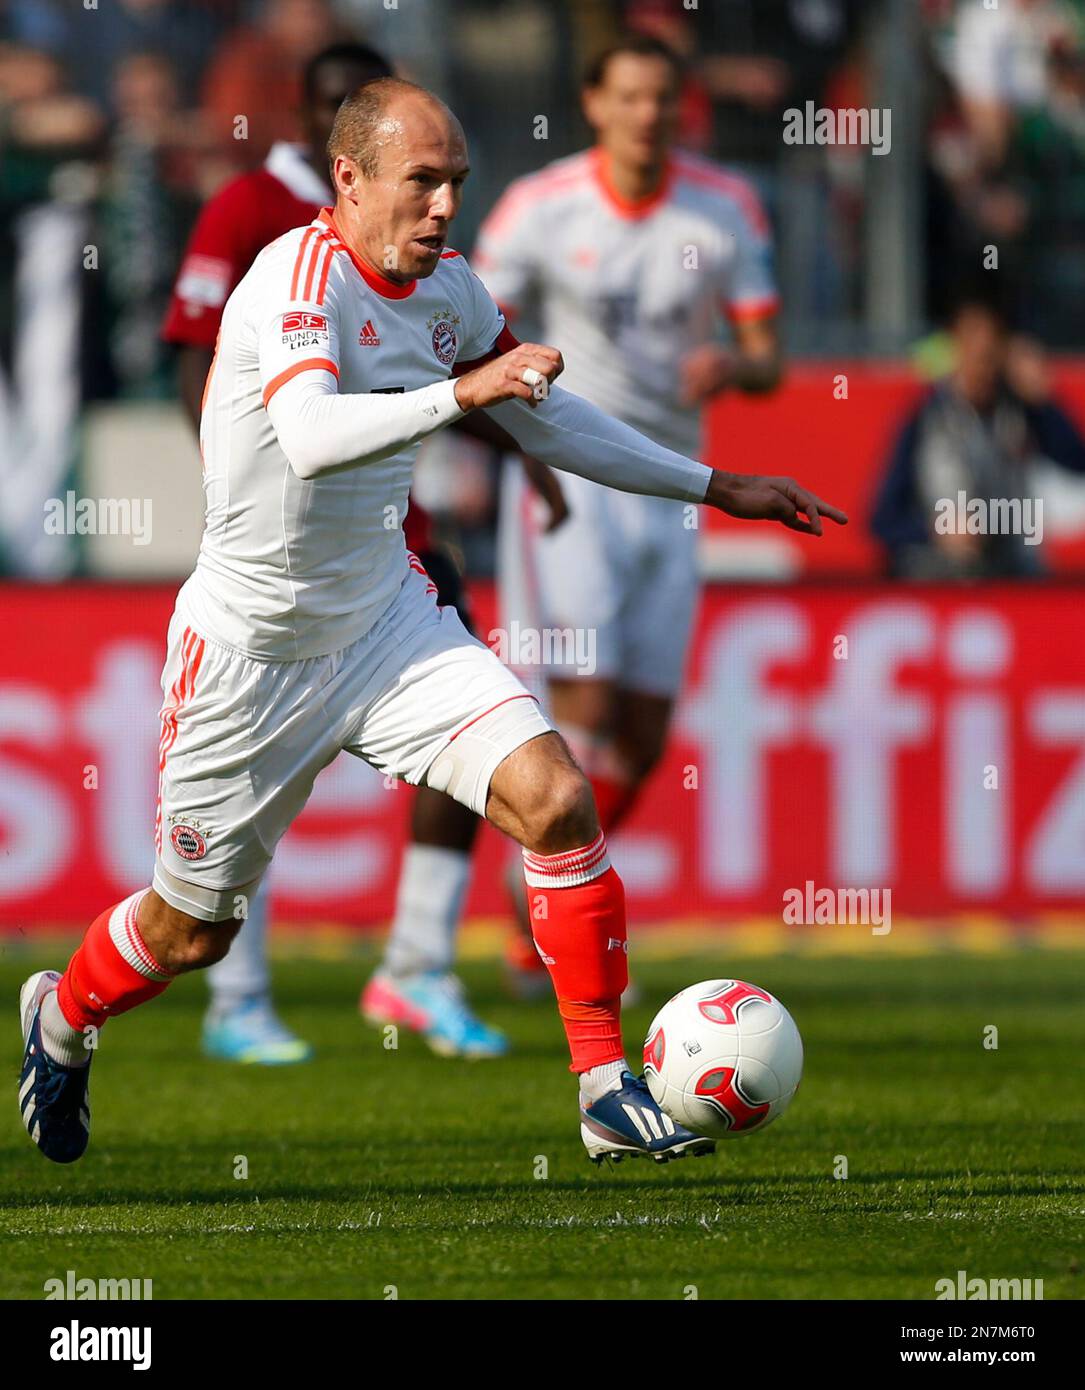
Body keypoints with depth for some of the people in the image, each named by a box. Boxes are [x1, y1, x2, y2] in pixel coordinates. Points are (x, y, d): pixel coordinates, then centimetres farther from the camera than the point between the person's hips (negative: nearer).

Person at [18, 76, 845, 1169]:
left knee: (556, 799, -16)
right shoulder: (301, 273, -24)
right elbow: (310, 436, -43)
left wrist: (714, 487, 15)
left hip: (386, 619, 5)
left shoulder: (449, 288, -1)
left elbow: (548, 422, 16)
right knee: (192, 929, 9)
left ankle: (608, 1091, -8)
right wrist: (460, 391, -56)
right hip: (252, 649, -5)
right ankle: (62, 1017, 43)